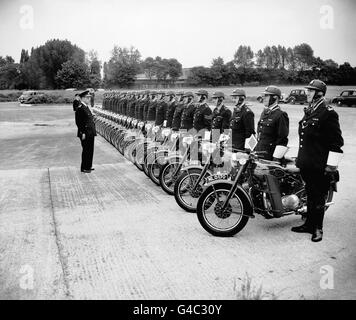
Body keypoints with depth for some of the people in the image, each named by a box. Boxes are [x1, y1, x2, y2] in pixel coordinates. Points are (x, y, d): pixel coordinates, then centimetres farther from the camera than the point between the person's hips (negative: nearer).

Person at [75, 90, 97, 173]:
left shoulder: (86, 107, 15)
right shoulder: (80, 108, -14)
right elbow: (78, 122, -18)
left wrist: (93, 131, 17)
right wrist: (83, 133, -20)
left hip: (90, 133, 9)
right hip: (85, 134, -9)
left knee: (90, 150, 14)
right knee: (86, 150, -2)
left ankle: (88, 166, 25)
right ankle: (84, 168, 7)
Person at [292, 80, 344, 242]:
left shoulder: (328, 113, -13)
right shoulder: (308, 112, 15)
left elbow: (336, 142, -15)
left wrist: (331, 165, -18)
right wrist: (300, 158, 24)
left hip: (320, 166, -8)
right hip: (306, 163, 8)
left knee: (318, 197, 2)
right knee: (309, 195, 17)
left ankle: (317, 228, 14)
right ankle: (309, 224, 28)